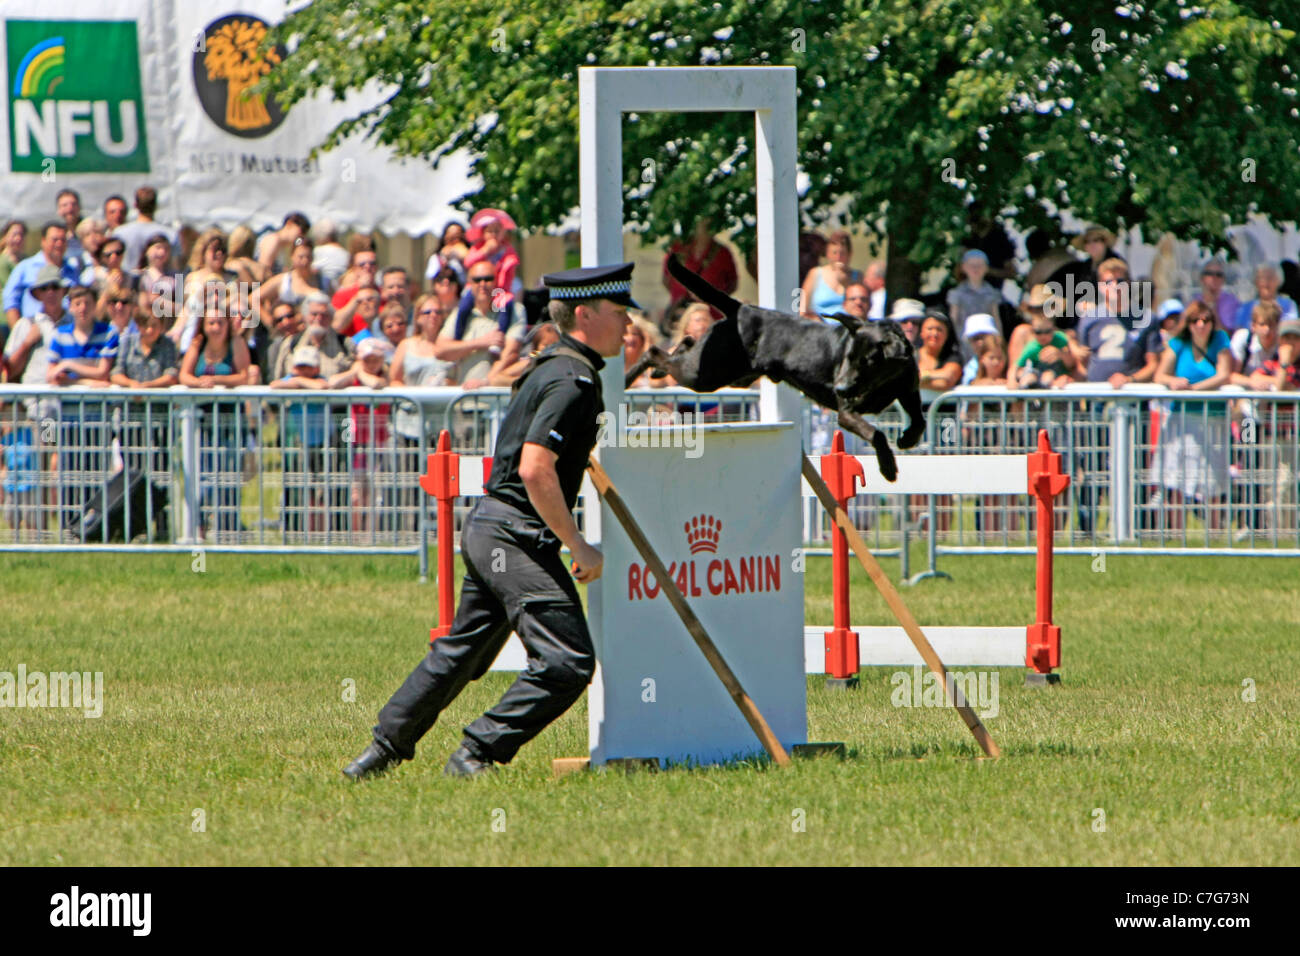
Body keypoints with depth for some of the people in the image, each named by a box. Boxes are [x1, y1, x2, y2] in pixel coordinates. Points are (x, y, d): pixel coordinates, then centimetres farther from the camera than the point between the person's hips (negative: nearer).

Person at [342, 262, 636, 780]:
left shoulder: (551, 368, 16)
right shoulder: (573, 381, -15)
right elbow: (535, 469, -23)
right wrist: (578, 547, -18)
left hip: (485, 526, 10)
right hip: (517, 537, -10)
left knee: (460, 652, 20)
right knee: (567, 662, -12)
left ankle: (384, 750, 26)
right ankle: (476, 754, -10)